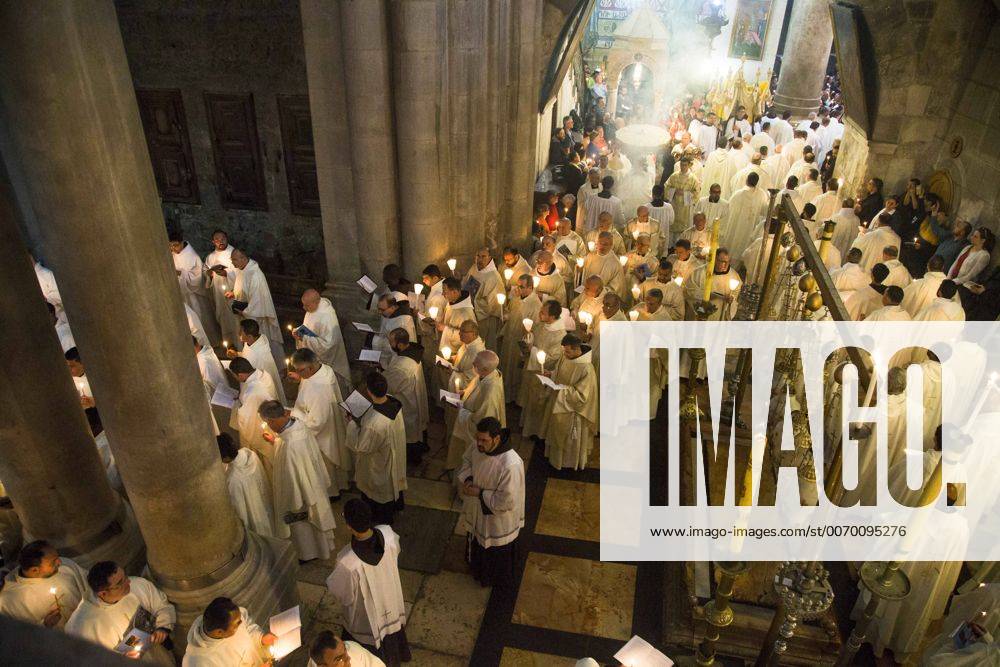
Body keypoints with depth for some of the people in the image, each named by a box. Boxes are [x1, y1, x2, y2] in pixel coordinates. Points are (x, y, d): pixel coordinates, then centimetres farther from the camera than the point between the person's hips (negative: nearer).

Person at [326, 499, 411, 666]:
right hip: (392, 604, 5)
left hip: (367, 617, -4)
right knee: (391, 630, 36)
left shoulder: (348, 563, -43)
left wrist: (330, 582, -1)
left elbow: (340, 594, -22)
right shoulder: (389, 534, -30)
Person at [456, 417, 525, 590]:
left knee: (497, 553, 22)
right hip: (477, 511, 7)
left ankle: (500, 581, 51)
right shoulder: (479, 447, -19)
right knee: (478, 542, 33)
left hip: (499, 518, -6)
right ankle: (479, 568, 63)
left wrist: (480, 493, -25)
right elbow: (466, 460, 3)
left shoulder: (511, 465, -40)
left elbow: (506, 501, -31)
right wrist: (467, 479, -15)